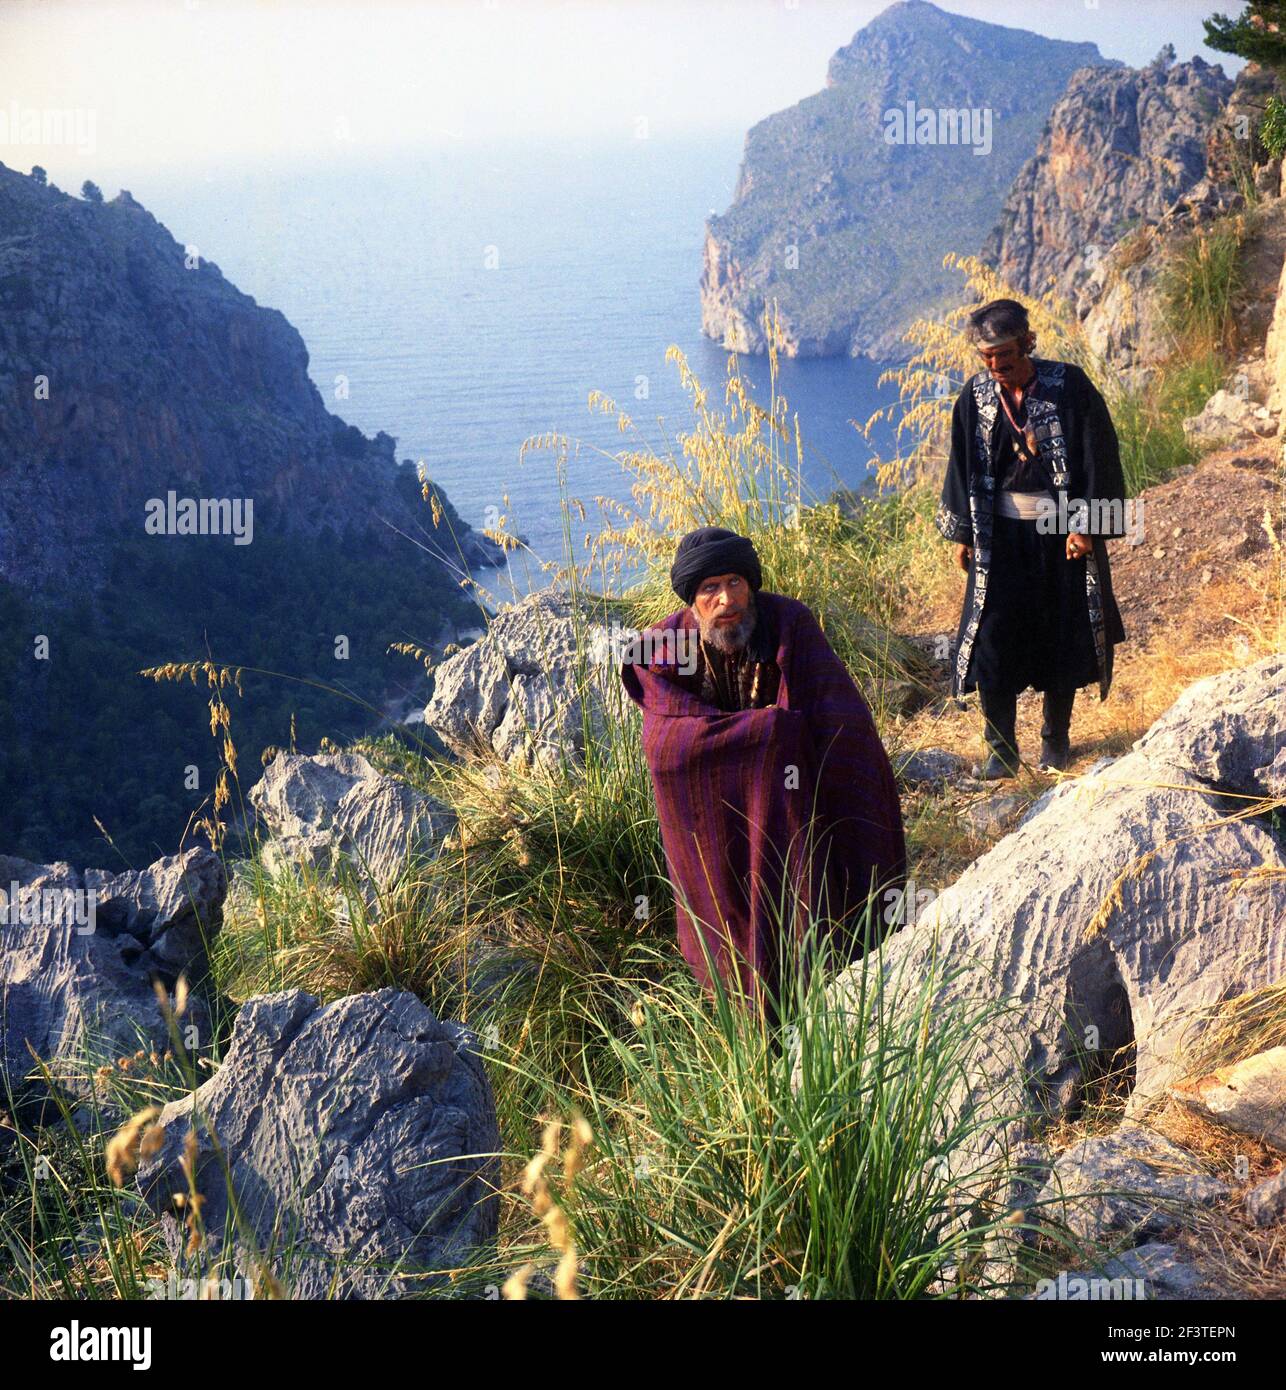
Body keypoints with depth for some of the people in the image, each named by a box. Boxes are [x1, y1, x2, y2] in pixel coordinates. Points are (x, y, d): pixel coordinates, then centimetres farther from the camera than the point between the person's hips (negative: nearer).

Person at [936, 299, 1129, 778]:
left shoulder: (1069, 386, -9)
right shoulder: (975, 396, -1)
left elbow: (1098, 457, -7)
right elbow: (962, 466, 7)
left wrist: (1084, 525, -12)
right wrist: (962, 532, 6)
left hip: (1062, 528, -1)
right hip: (1001, 533, 2)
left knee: (1061, 635, 7)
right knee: (993, 639, -3)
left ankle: (1056, 739, 24)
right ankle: (1001, 750, 8)